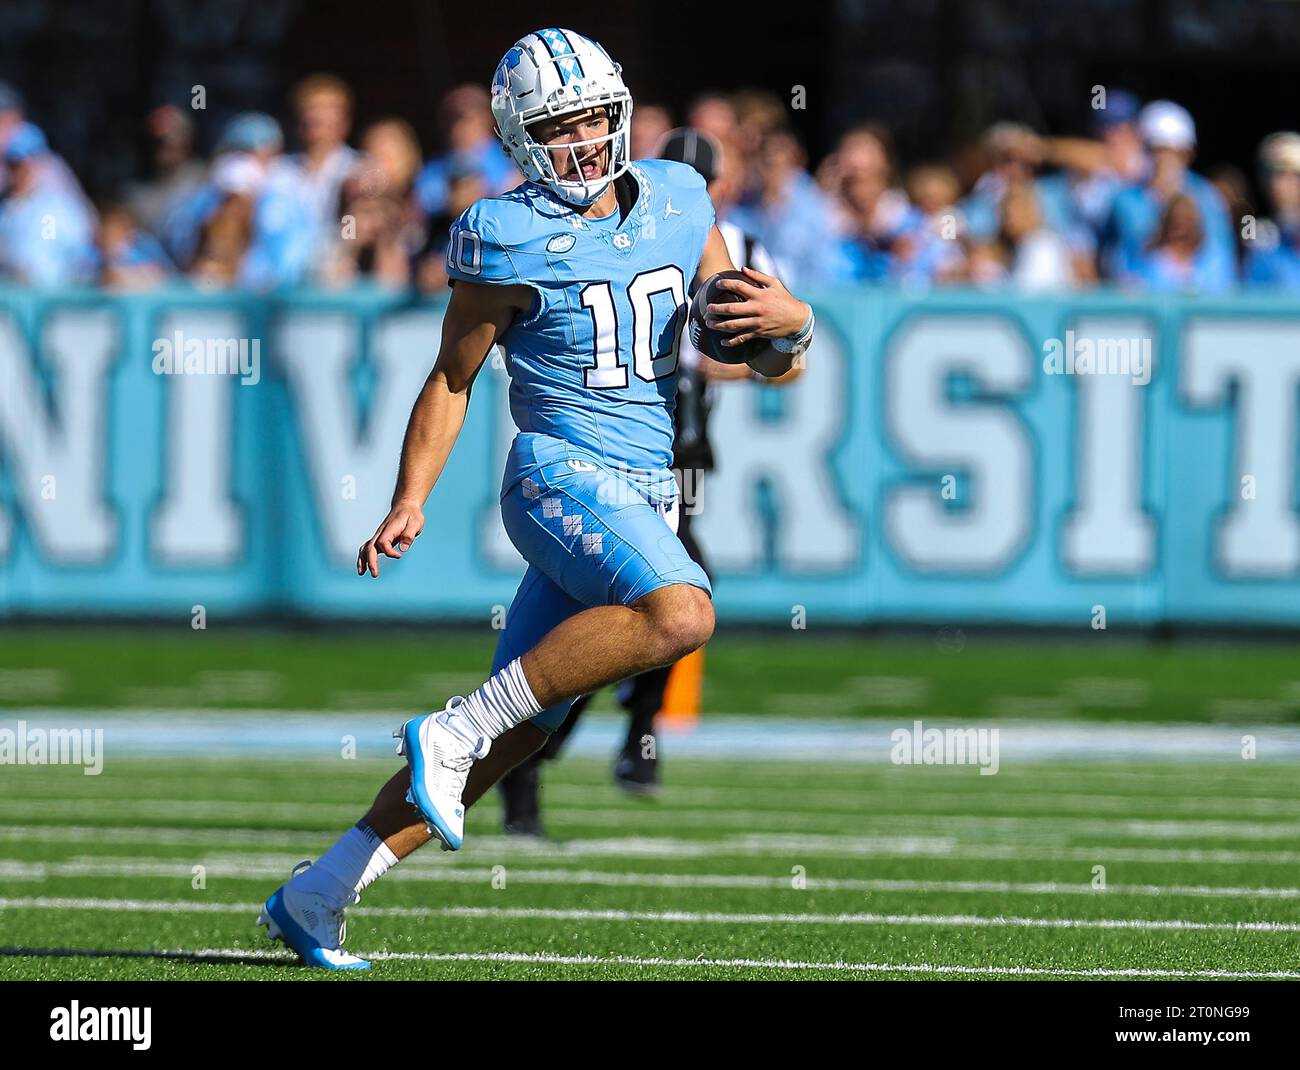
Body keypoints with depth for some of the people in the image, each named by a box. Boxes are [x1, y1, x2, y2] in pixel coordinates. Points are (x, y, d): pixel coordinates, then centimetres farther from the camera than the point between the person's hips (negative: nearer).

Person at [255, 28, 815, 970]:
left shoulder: (679, 206, 9)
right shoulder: (510, 239, -5)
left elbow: (774, 362, 13)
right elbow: (453, 379, 4)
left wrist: (787, 322, -10)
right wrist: (409, 502, -4)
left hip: (648, 501, 6)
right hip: (564, 476, -6)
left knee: (511, 737, 4)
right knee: (681, 615, -33)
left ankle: (317, 894, 10)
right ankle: (449, 735, -25)